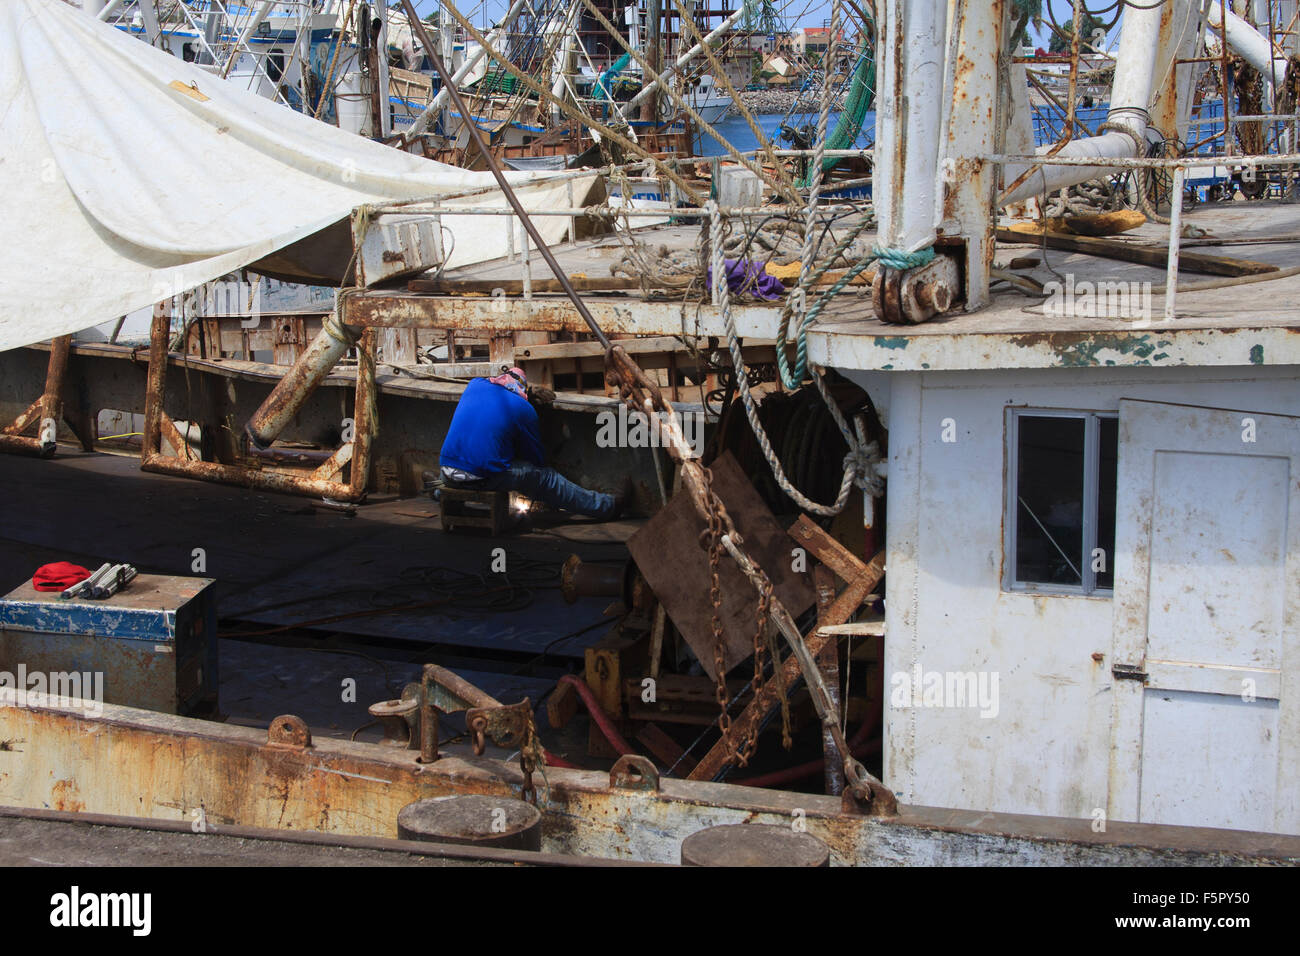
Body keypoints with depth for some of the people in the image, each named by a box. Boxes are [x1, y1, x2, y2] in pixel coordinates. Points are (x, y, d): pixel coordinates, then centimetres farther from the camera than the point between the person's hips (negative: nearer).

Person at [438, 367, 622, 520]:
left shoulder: (474, 385, 11)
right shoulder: (524, 408, -1)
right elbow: (537, 458, 7)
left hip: (448, 474, 5)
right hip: (485, 477, -4)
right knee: (545, 477, 12)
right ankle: (605, 507, 20)